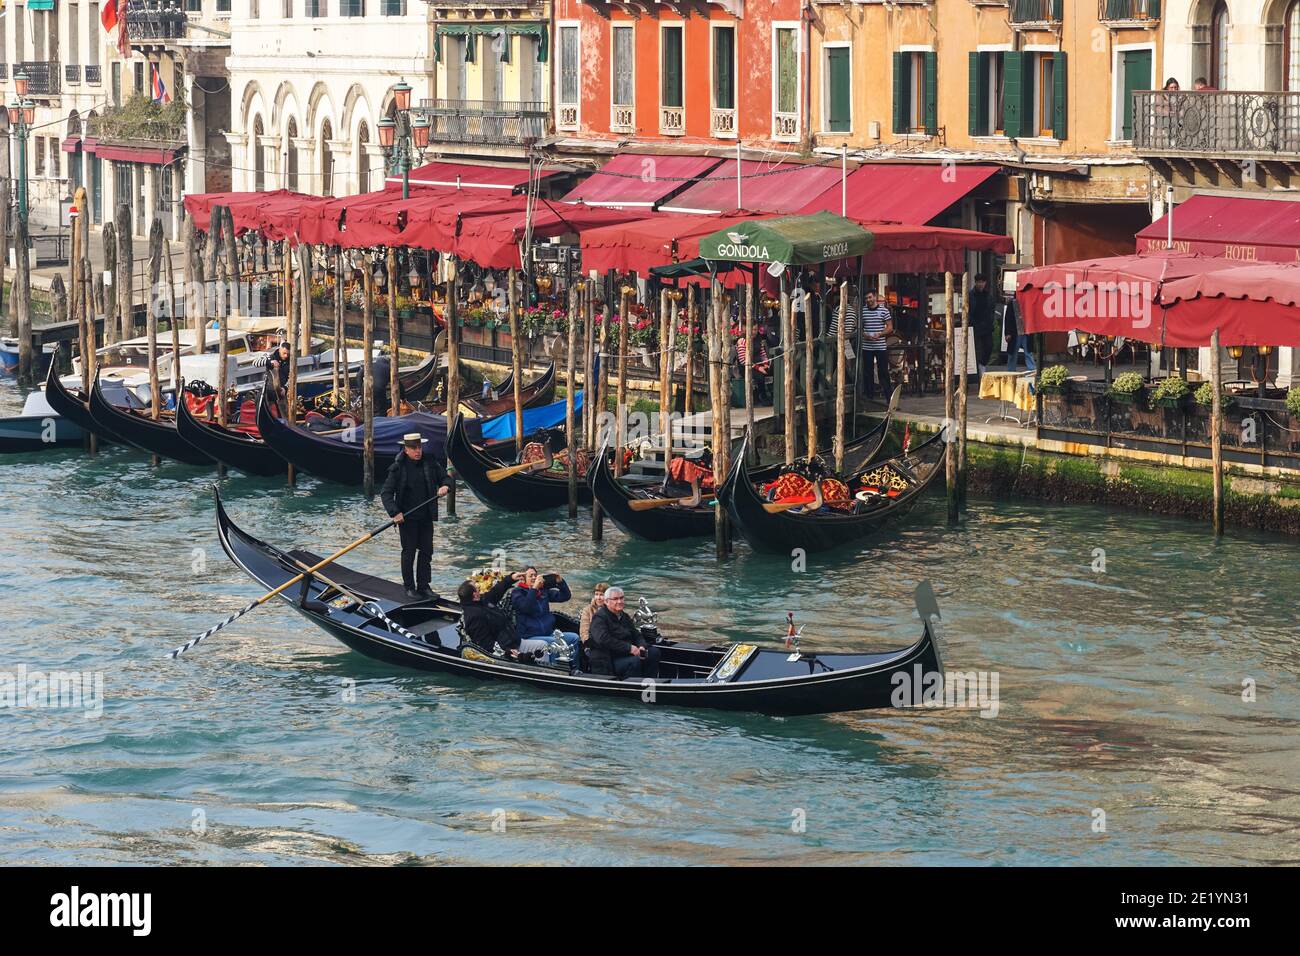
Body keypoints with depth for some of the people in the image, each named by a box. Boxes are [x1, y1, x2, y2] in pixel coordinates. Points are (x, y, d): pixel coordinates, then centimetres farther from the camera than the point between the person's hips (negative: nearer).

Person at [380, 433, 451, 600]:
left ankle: (423, 585, 21)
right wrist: (394, 512, -24)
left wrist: (445, 486, -11)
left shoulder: (430, 463, 2)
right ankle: (409, 587, 12)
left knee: (426, 551, 10)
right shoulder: (398, 468, -11)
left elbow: (445, 477, 13)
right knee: (409, 552, 3)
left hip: (426, 516, 4)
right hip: (406, 517, -4)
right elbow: (386, 493, -12)